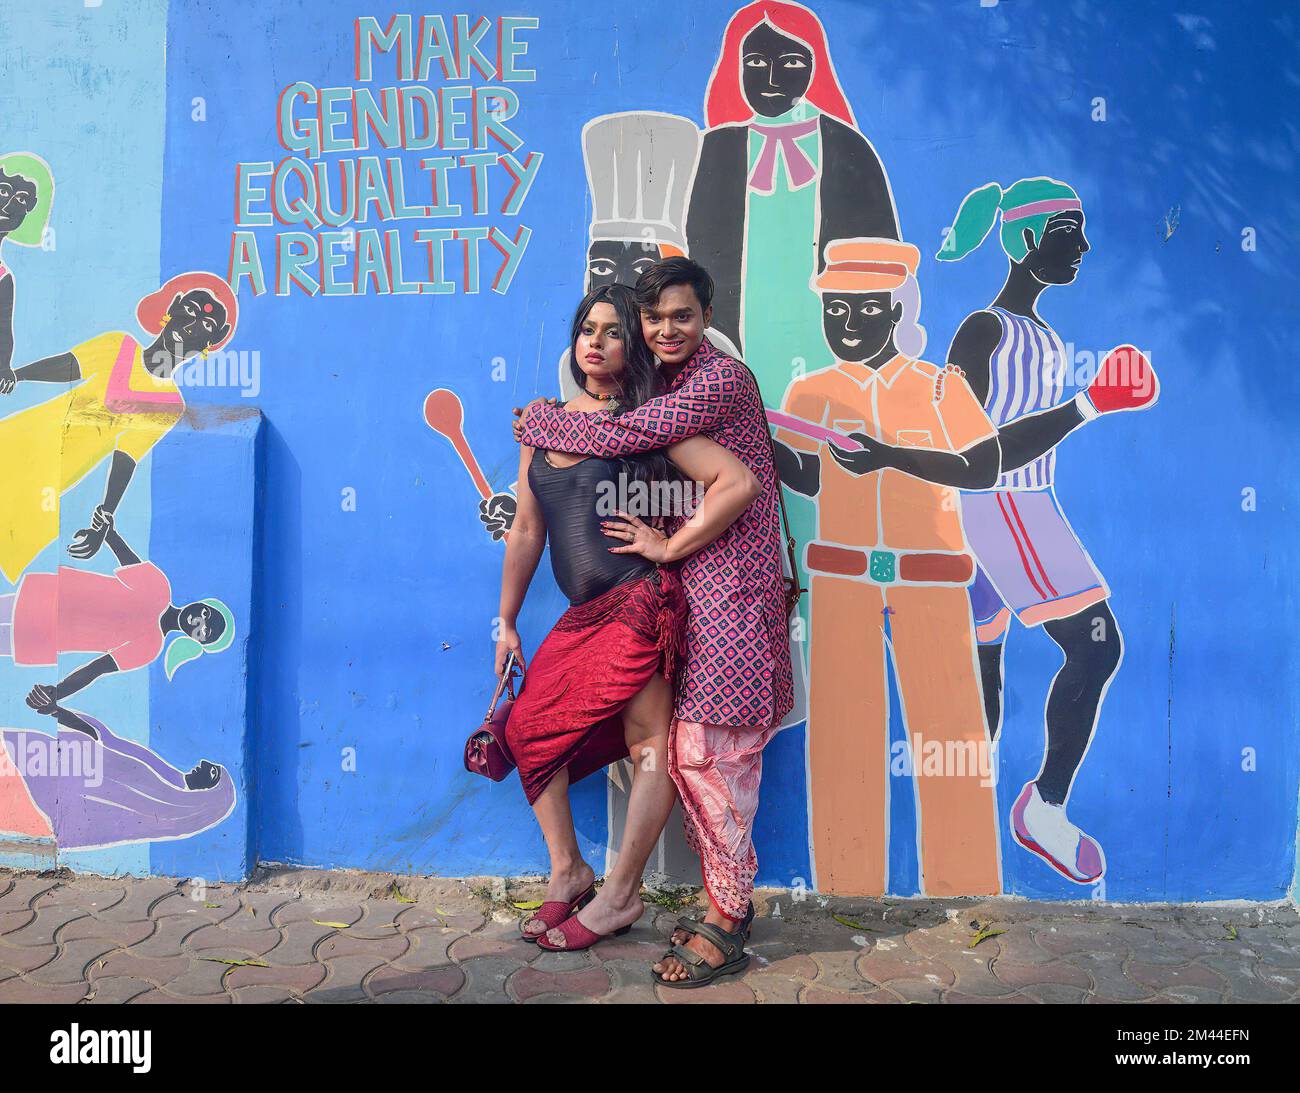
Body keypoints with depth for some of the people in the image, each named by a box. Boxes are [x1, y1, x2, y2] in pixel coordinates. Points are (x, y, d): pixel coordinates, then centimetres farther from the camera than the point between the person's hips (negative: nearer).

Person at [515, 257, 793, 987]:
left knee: (708, 752, -5)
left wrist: (539, 421, -3)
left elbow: (621, 438, -18)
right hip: (694, 592, 9)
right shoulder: (674, 386, 18)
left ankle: (727, 928, 9)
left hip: (730, 594, -9)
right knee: (698, 754, 12)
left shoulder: (722, 380, -12)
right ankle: (731, 902, 26)